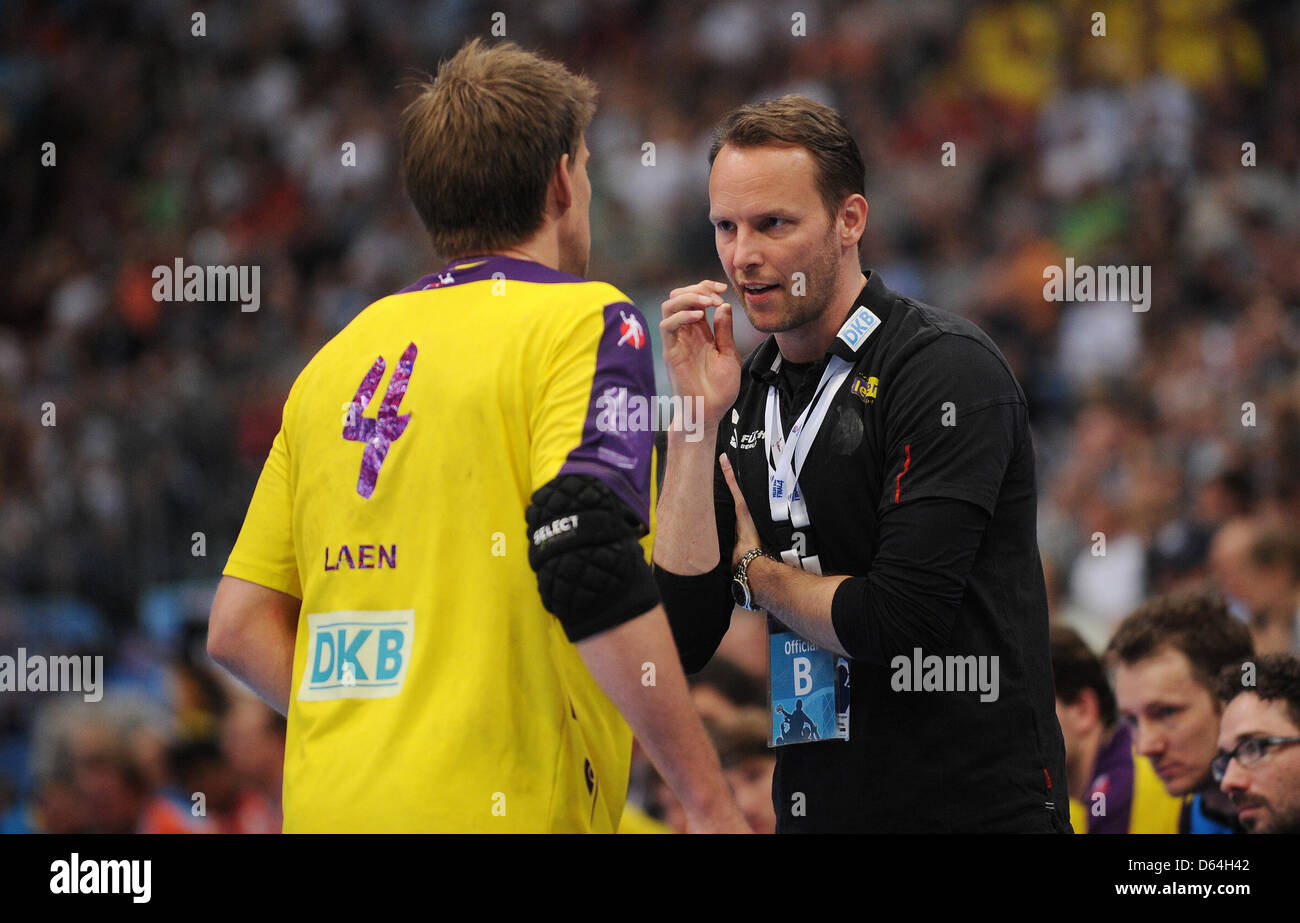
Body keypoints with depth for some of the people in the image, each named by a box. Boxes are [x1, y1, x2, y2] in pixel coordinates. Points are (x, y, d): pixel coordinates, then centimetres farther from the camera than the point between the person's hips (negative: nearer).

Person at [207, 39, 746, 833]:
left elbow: (239, 625, 15)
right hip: (493, 813, -7)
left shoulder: (340, 355, 17)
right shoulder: (585, 320, -2)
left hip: (323, 806, 7)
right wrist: (710, 803, -15)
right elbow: (590, 567, -17)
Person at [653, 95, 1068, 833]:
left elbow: (899, 624, -20)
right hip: (816, 808, 6)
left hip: (975, 807, -6)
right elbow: (682, 640, -2)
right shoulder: (744, 396, 7)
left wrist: (755, 570, -2)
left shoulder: (948, 370, -12)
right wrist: (698, 422, -7)